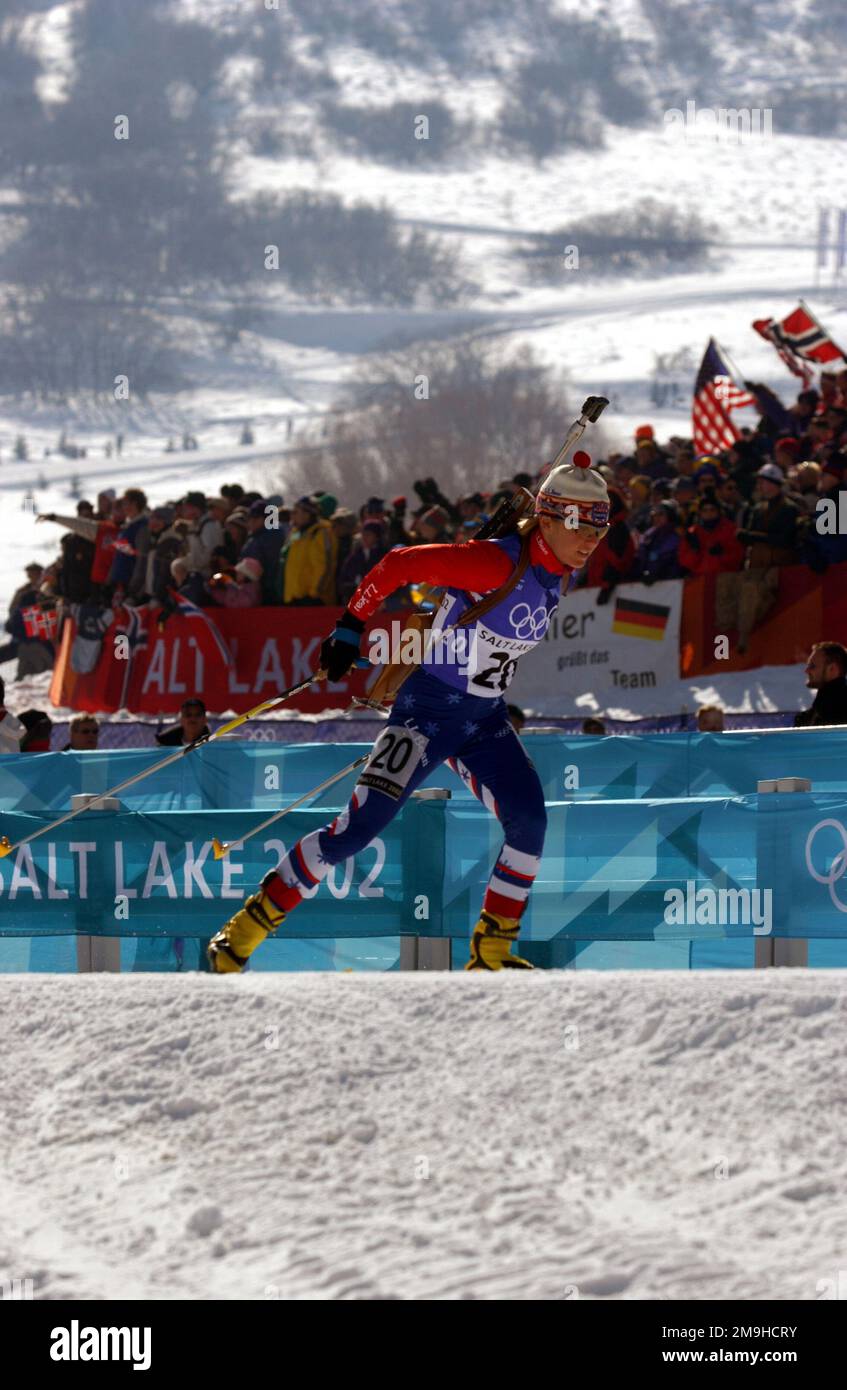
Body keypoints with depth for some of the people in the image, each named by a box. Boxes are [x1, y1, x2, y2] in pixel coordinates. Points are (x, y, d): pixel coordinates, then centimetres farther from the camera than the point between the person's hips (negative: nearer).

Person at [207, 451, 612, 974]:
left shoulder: (558, 572, 3)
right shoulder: (496, 562, -23)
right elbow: (398, 564, -18)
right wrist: (351, 627, -13)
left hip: (486, 720, 7)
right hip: (430, 710, -7)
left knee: (529, 819, -11)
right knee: (362, 826, -13)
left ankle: (491, 953, 3)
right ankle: (249, 926, -3)